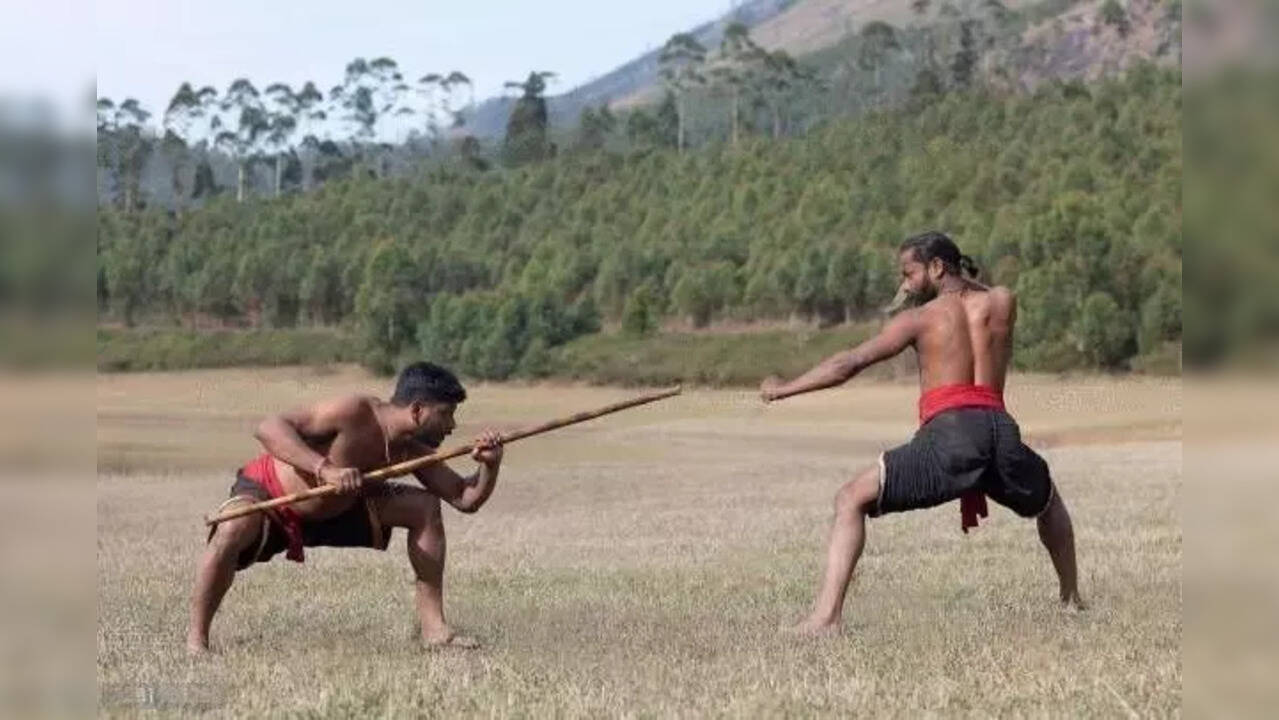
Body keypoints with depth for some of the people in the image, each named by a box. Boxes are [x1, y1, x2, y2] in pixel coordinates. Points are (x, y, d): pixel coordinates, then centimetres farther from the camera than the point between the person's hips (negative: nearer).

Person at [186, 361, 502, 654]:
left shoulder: (414, 450, -9)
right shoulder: (355, 412, -30)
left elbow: (465, 499, -4)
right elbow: (269, 427, -36)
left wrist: (490, 465, -24)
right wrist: (325, 469, -47)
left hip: (336, 508, 7)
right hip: (266, 492, -7)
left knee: (425, 507, -2)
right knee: (232, 531, -40)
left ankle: (433, 628, 4)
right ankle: (196, 637, -22)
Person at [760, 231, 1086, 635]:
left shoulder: (920, 318, 10)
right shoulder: (1003, 302, 19)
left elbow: (850, 363, 7)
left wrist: (783, 389, 13)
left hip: (949, 432, -5)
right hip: (1001, 431, 5)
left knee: (851, 500, 0)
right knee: (1049, 502, 37)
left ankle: (827, 615, -17)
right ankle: (1071, 599, 41)